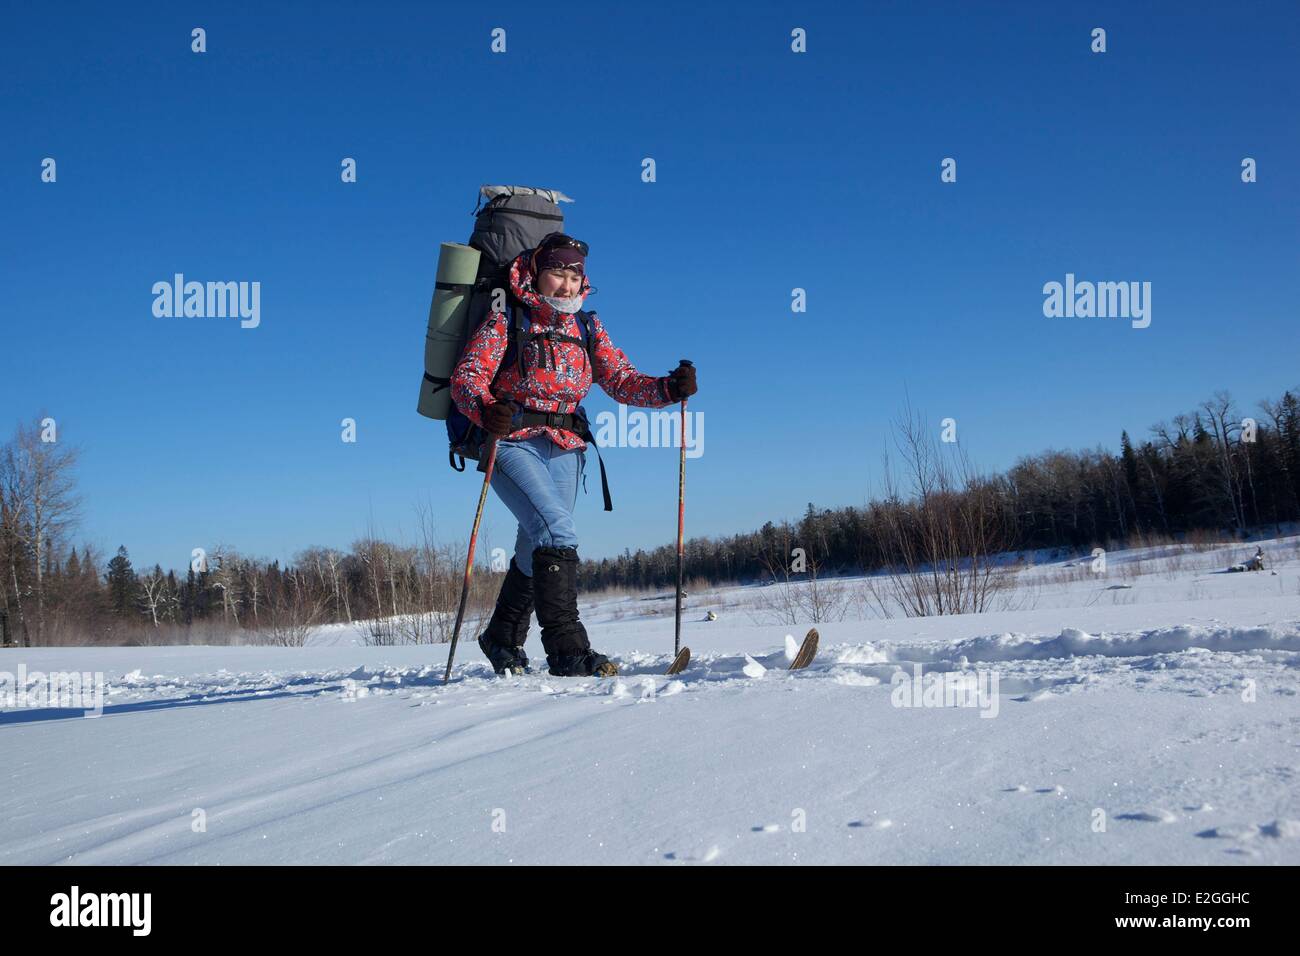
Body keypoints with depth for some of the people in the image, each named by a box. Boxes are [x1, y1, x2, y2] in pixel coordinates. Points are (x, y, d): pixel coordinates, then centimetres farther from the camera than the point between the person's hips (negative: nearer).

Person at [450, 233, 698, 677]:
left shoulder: (587, 327, 11)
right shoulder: (507, 320, -3)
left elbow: (622, 381, 4)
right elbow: (467, 376, -12)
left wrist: (669, 388, -14)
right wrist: (485, 408, -34)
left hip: (565, 448, 5)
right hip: (513, 441, -5)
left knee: (536, 549, 13)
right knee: (558, 533, -23)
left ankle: (503, 640, 33)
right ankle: (568, 650, -22)